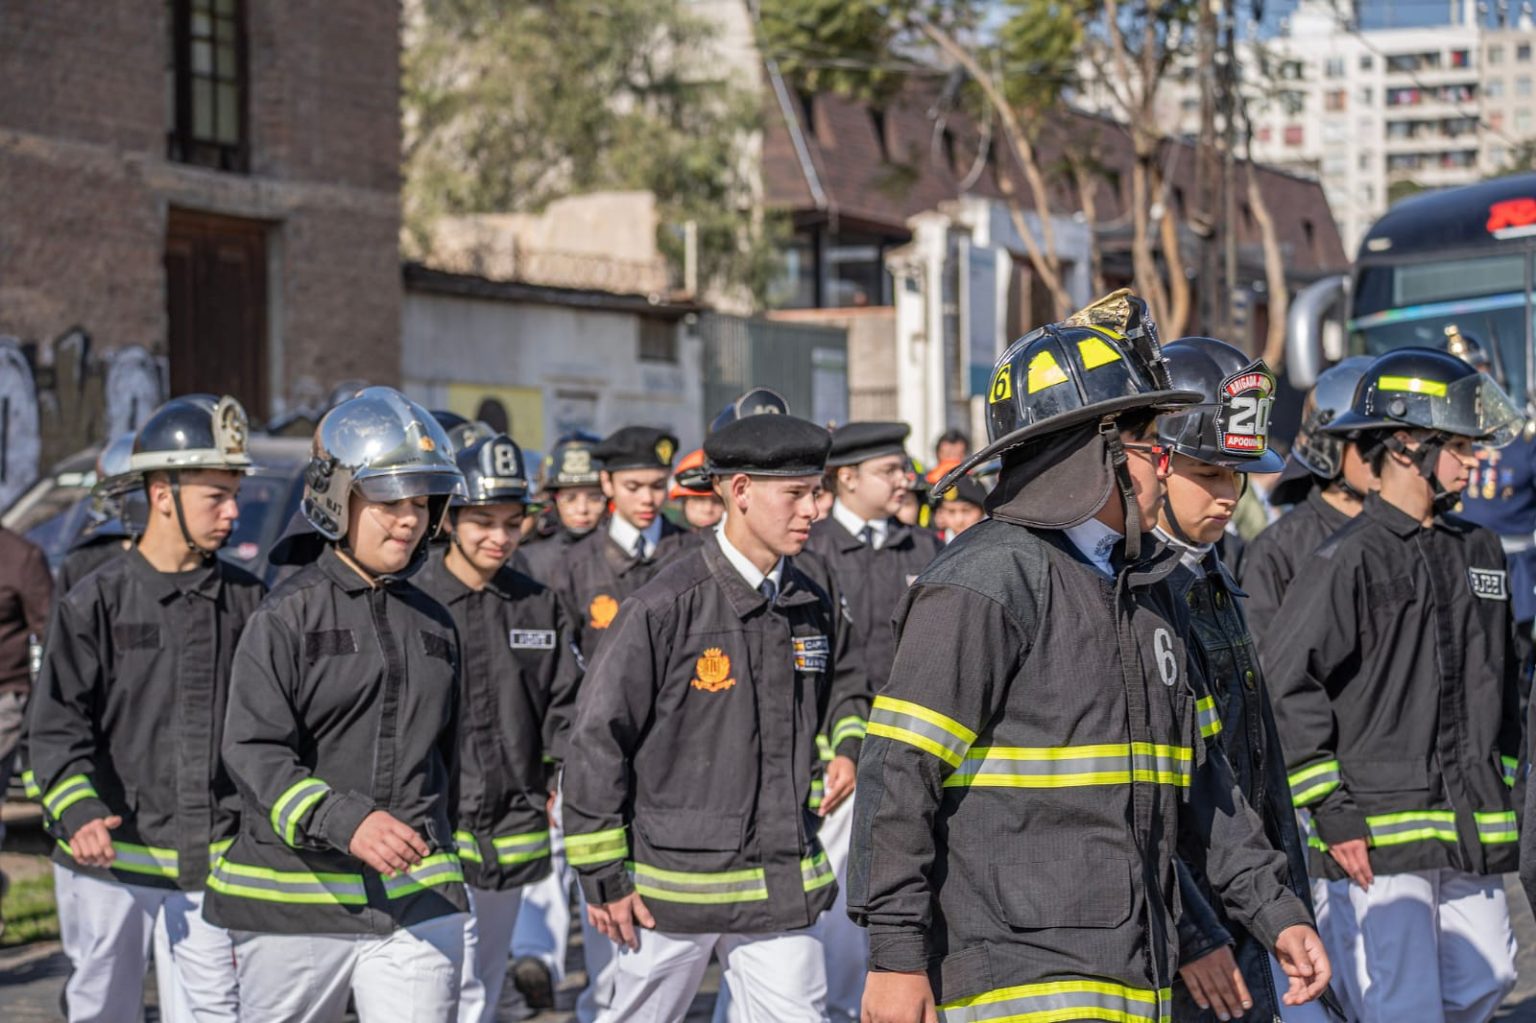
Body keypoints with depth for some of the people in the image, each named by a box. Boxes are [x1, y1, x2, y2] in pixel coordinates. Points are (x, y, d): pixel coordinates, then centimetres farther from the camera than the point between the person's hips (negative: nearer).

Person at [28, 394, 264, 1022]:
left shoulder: (245, 600, 5)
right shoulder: (96, 603, -4)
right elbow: (58, 729, -7)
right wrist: (80, 816, -23)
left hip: (209, 861, 2)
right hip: (110, 854, -2)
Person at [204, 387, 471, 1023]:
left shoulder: (433, 624, 12)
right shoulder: (286, 618, -6)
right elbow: (255, 754, -16)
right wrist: (345, 820, -30)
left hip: (417, 902, 4)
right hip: (297, 902, -4)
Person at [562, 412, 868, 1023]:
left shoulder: (815, 607, 6)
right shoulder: (667, 607, -13)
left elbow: (844, 691, 28)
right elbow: (598, 739, -10)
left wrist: (845, 749, 5)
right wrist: (605, 879, -7)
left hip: (783, 881, 4)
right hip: (675, 881, -4)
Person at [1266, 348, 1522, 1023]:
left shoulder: (1479, 552, 14)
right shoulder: (1350, 559, -9)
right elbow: (1283, 686, -13)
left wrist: (1502, 796, 19)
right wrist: (1333, 814, -14)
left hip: (1472, 837, 7)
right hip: (1378, 837, -7)